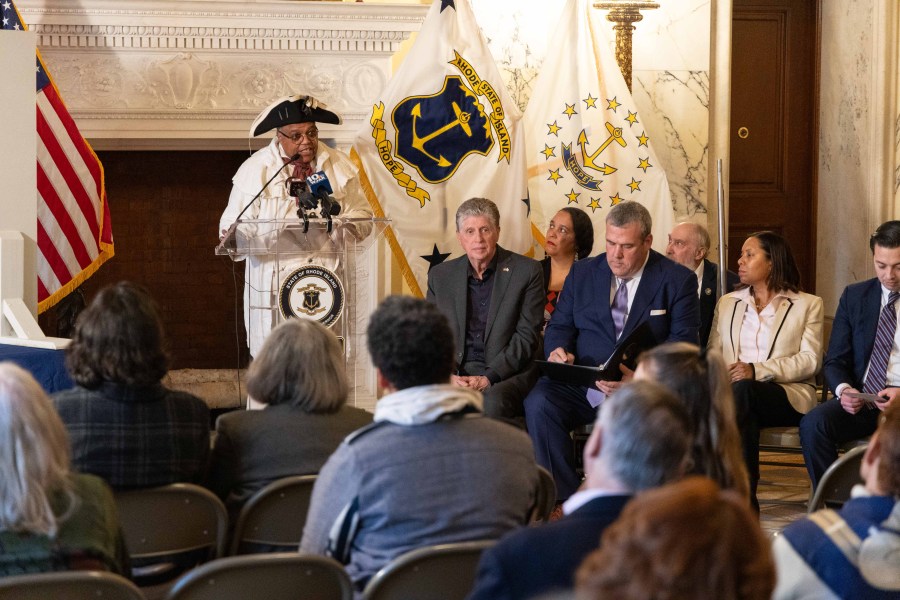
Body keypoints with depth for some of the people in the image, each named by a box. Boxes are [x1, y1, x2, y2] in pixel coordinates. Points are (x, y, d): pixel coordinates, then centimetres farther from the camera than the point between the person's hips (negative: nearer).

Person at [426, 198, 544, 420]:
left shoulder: (526, 271, 2)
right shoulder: (440, 275, 12)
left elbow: (527, 336, -3)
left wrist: (488, 378, -14)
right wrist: (448, 376, -10)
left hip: (507, 373, -2)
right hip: (456, 372, 3)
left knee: (493, 402, -36)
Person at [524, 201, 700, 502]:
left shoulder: (677, 280, 4)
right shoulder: (582, 272, 16)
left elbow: (682, 345, -4)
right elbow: (559, 326, 17)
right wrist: (557, 350, -10)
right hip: (581, 384, 3)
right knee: (538, 403, -27)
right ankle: (564, 498, -19)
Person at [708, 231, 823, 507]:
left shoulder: (808, 304, 11)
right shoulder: (727, 303, 24)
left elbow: (810, 360, -3)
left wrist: (757, 370, -18)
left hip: (789, 394, -3)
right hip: (740, 395, 3)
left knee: (742, 390, -36)